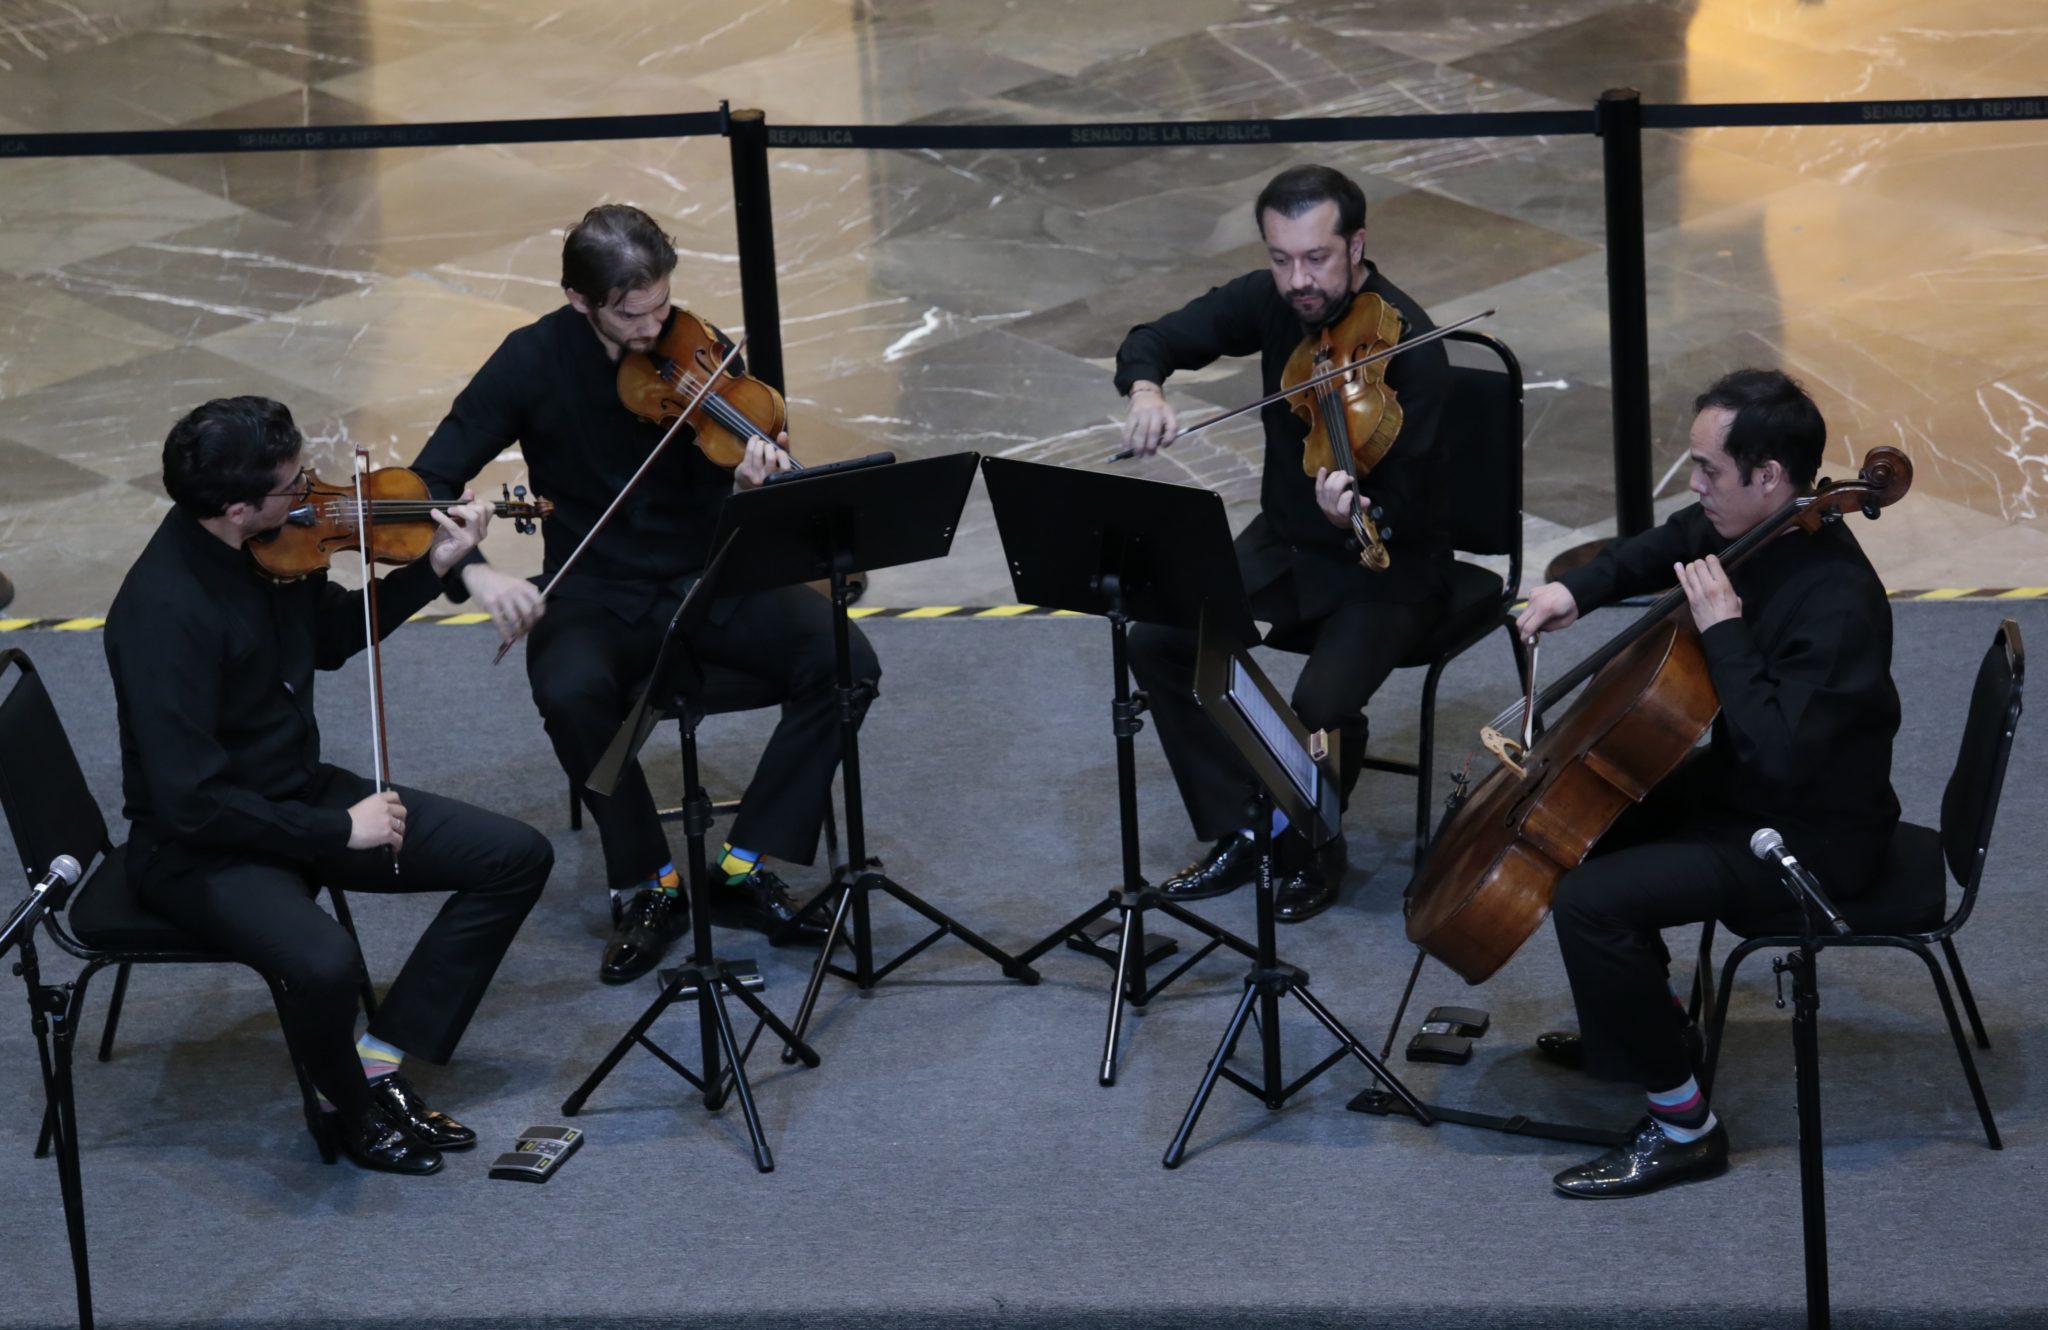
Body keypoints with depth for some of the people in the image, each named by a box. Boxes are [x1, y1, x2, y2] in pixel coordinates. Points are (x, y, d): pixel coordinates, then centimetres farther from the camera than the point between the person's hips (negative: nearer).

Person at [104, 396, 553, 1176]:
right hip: (203, 847, -9)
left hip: (298, 794, 9)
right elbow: (191, 801, -28)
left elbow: (332, 638, 17)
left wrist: (435, 565, 4)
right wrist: (338, 830, -22)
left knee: (517, 857, 1)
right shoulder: (164, 608, -29)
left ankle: (382, 1061, 3)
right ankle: (354, 1111, -3)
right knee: (327, 962, -36)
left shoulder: (279, 542, -5)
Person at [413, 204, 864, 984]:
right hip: (596, 597, -1)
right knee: (570, 692, -36)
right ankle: (646, 885, -13)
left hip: (704, 583, 2)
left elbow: (722, 518, -7)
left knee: (844, 662, -24)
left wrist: (750, 488, -32)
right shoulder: (535, 363, -9)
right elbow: (428, 484, -9)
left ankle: (746, 867, -12)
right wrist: (473, 572, -28)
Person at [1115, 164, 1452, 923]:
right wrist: (1145, 388, -22)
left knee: (1323, 705, -29)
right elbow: (1156, 339, 2)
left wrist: (1358, 512, -49)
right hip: (1284, 541, 6)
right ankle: (1239, 832, 3)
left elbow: (1406, 512, -26)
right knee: (1158, 640, -12)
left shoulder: (1409, 347, -25)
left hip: (1385, 567, -6)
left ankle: (1312, 850, 3)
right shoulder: (1271, 303, -7)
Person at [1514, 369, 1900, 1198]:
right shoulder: (1750, 526, -4)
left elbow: (1780, 750, -37)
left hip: (1808, 842, -10)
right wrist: (1579, 590, 2)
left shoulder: (1836, 603, -32)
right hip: (1743, 785, 10)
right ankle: (1636, 1024, 35)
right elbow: (1664, 549, 18)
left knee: (1589, 902, -22)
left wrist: (1721, 630, -33)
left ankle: (1682, 1125, -9)